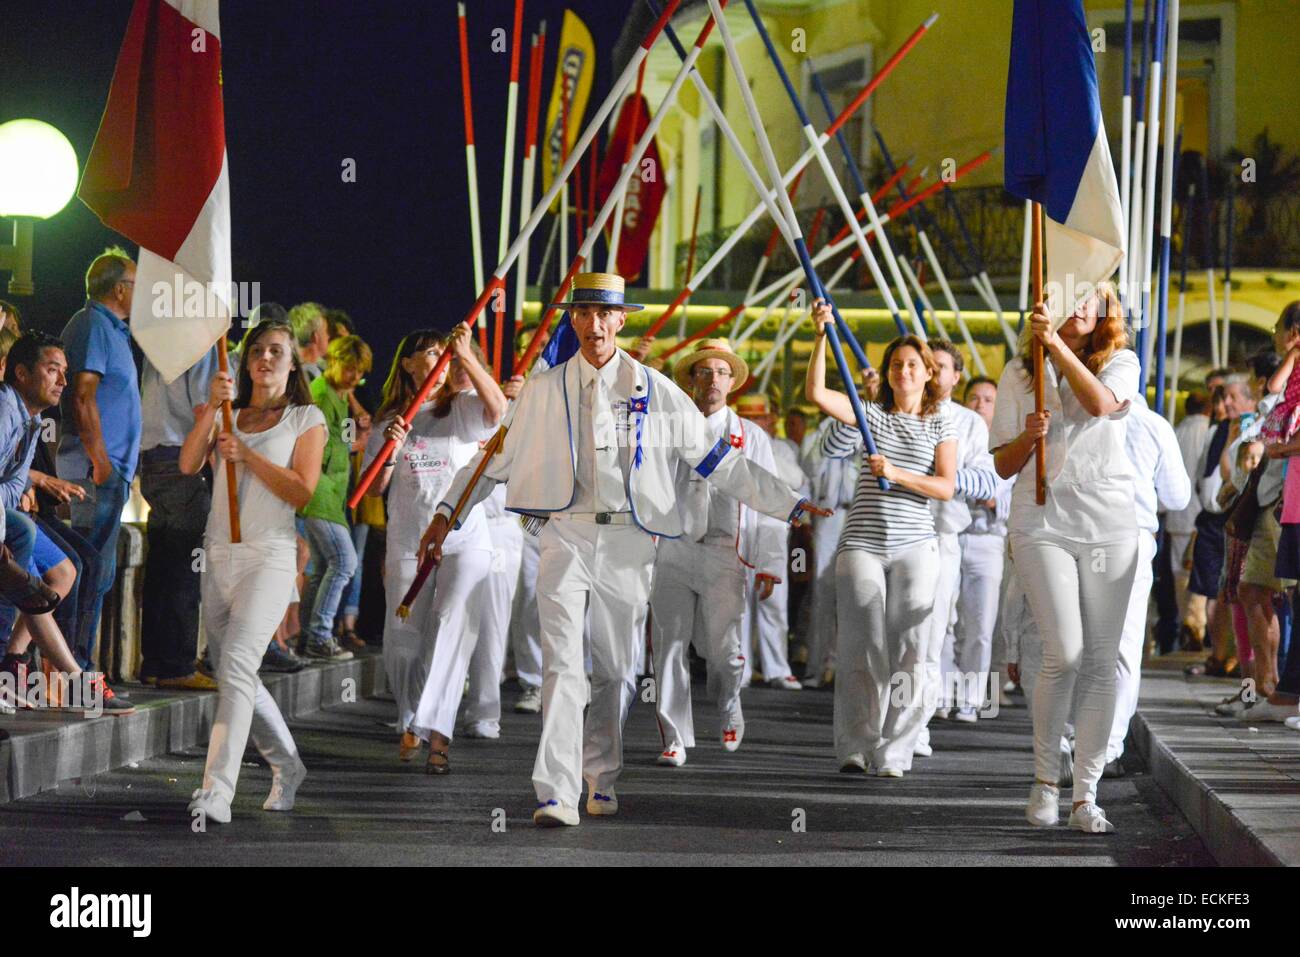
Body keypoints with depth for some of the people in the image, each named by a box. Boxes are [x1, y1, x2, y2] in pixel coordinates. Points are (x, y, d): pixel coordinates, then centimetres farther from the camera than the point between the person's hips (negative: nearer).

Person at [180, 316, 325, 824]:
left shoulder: (307, 419, 5)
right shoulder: (227, 416, 15)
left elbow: (302, 492, -6)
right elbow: (188, 464, -2)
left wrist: (246, 454, -11)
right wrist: (211, 408, -13)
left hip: (269, 556, -6)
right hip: (218, 555, 6)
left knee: (237, 664, -22)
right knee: (235, 674, 11)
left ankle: (217, 790, -30)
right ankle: (287, 767, 30)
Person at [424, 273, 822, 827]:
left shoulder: (655, 392, 5)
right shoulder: (543, 391, 7)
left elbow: (719, 462, 8)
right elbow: (496, 459, 16)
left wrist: (789, 505, 5)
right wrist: (448, 512, 11)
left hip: (627, 541, 1)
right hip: (565, 537, -1)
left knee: (616, 669, 9)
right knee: (562, 663, -13)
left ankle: (601, 780, 26)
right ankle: (557, 794, -20)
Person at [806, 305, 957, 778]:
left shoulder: (941, 424, 9)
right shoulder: (870, 413, 10)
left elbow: (946, 486, -1)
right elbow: (816, 393, -3)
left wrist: (896, 474, -13)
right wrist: (822, 334, -10)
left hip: (915, 547, 0)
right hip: (862, 543, 0)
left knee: (907, 650, -3)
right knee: (861, 647, -3)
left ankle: (894, 752, 0)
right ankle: (854, 748, 1)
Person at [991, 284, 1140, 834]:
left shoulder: (1120, 363, 8)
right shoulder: (1020, 373, 9)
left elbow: (1099, 403, -16)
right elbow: (1004, 465, 8)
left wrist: (1057, 344, -21)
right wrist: (1028, 437, -13)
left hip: (1109, 526, 1)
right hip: (1042, 525, -1)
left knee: (1101, 662, -1)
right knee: (1064, 655, -13)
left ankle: (1086, 798, 5)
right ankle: (1045, 781, 4)